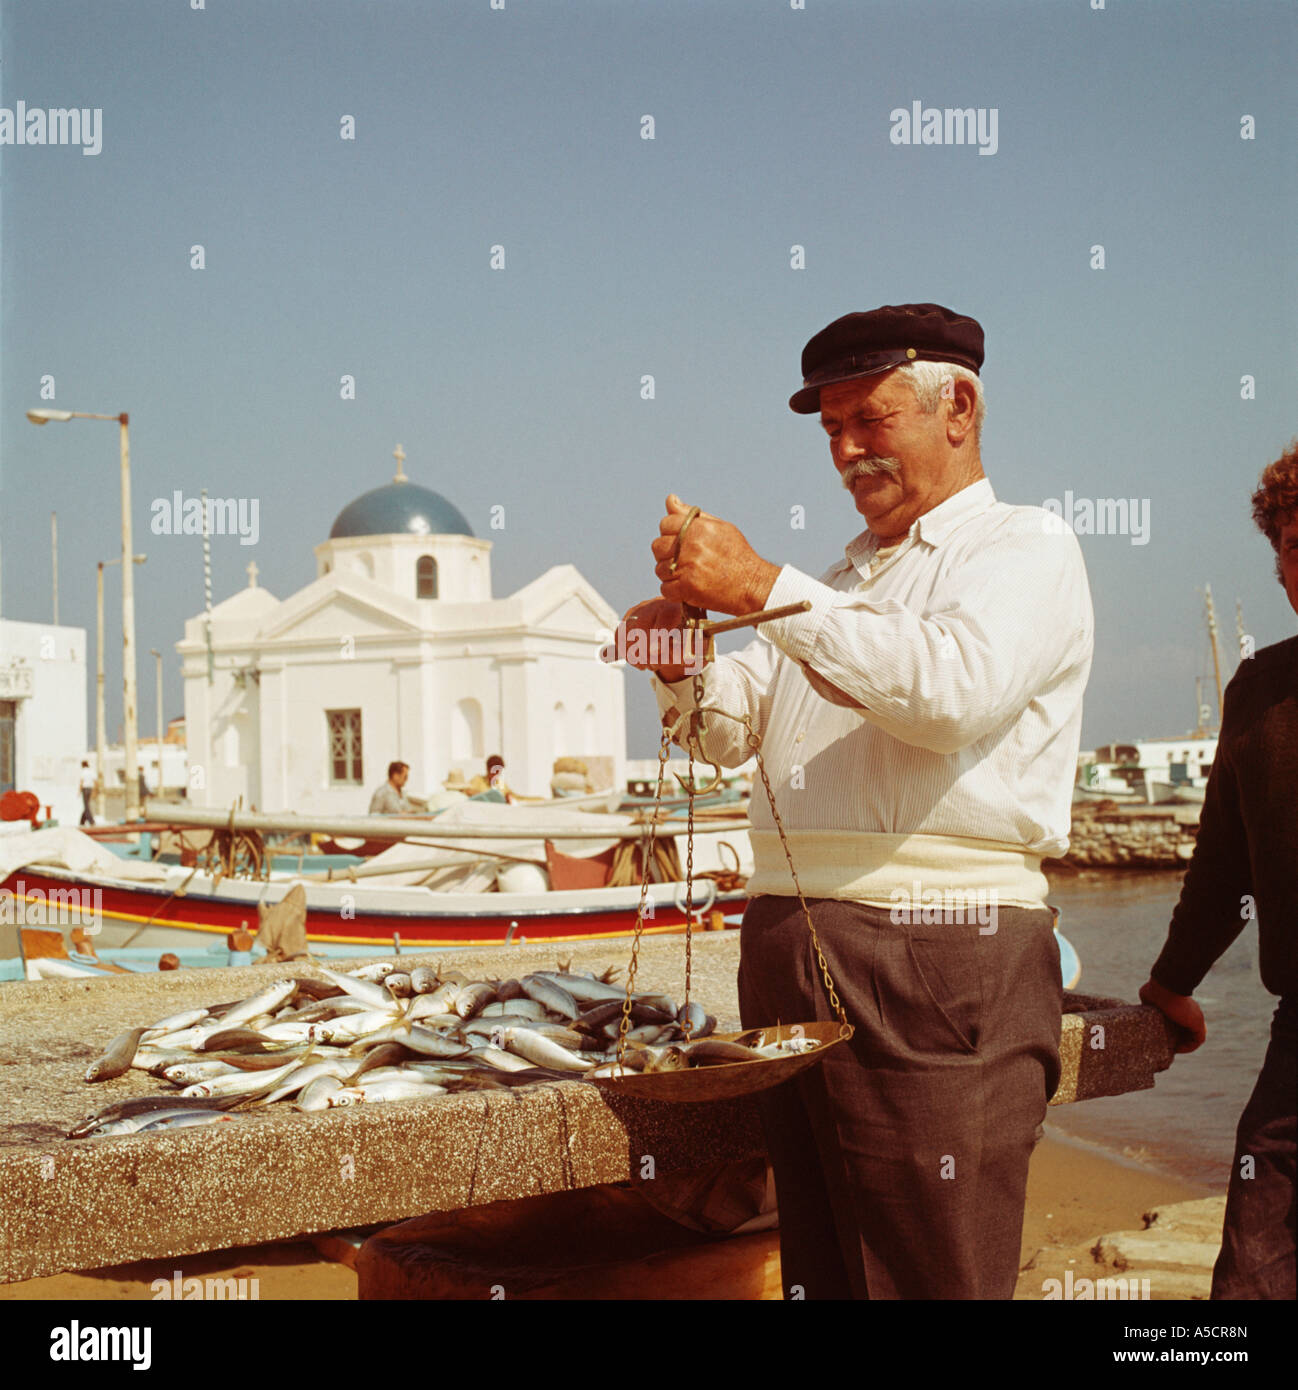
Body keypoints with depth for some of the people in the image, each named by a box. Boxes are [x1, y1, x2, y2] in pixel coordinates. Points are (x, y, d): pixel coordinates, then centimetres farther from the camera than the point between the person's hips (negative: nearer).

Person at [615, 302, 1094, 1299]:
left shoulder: (1026, 547, 2)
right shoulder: (844, 577, 26)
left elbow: (956, 690, -19)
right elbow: (732, 730, 22)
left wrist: (765, 590, -18)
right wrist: (682, 665, 0)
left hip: (937, 964, -7)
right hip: (790, 951, 7)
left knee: (929, 1279, -5)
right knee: (821, 1274, 11)